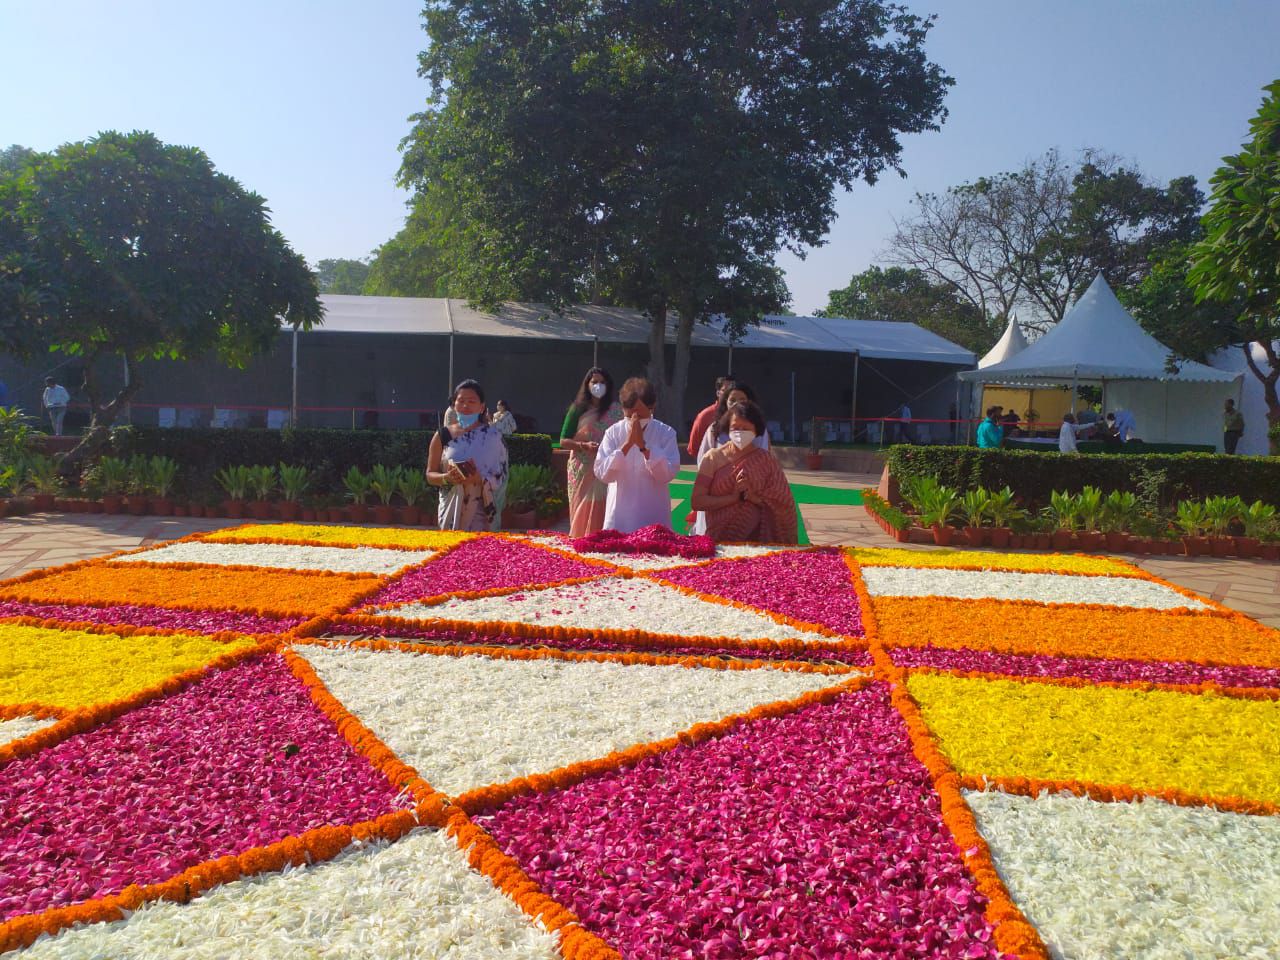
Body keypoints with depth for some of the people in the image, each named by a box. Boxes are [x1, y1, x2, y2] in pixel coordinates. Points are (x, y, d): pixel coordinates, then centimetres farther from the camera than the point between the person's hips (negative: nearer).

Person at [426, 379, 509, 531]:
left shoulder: (492, 437, 1)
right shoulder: (442, 436, 5)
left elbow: (501, 478, 0)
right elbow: (430, 475, 7)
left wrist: (479, 479, -19)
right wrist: (447, 478, -14)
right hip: (451, 511, 2)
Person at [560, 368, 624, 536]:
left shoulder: (615, 409, 7)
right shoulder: (578, 409, 5)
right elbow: (564, 441, 3)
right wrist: (584, 445, -13)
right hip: (582, 470, 0)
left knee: (602, 513, -5)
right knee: (582, 515, 1)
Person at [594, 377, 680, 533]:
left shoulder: (666, 433, -3)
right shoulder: (613, 433, -1)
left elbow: (667, 474, -13)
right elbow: (602, 474, -11)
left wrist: (643, 444, -20)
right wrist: (627, 443, -19)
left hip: (654, 517, -1)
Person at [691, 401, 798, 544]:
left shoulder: (766, 460, 3)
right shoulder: (713, 458, 1)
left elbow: (783, 506, 0)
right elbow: (696, 502, -6)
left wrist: (756, 499, -17)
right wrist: (733, 497, -15)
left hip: (757, 539, 0)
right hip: (719, 539, 0)